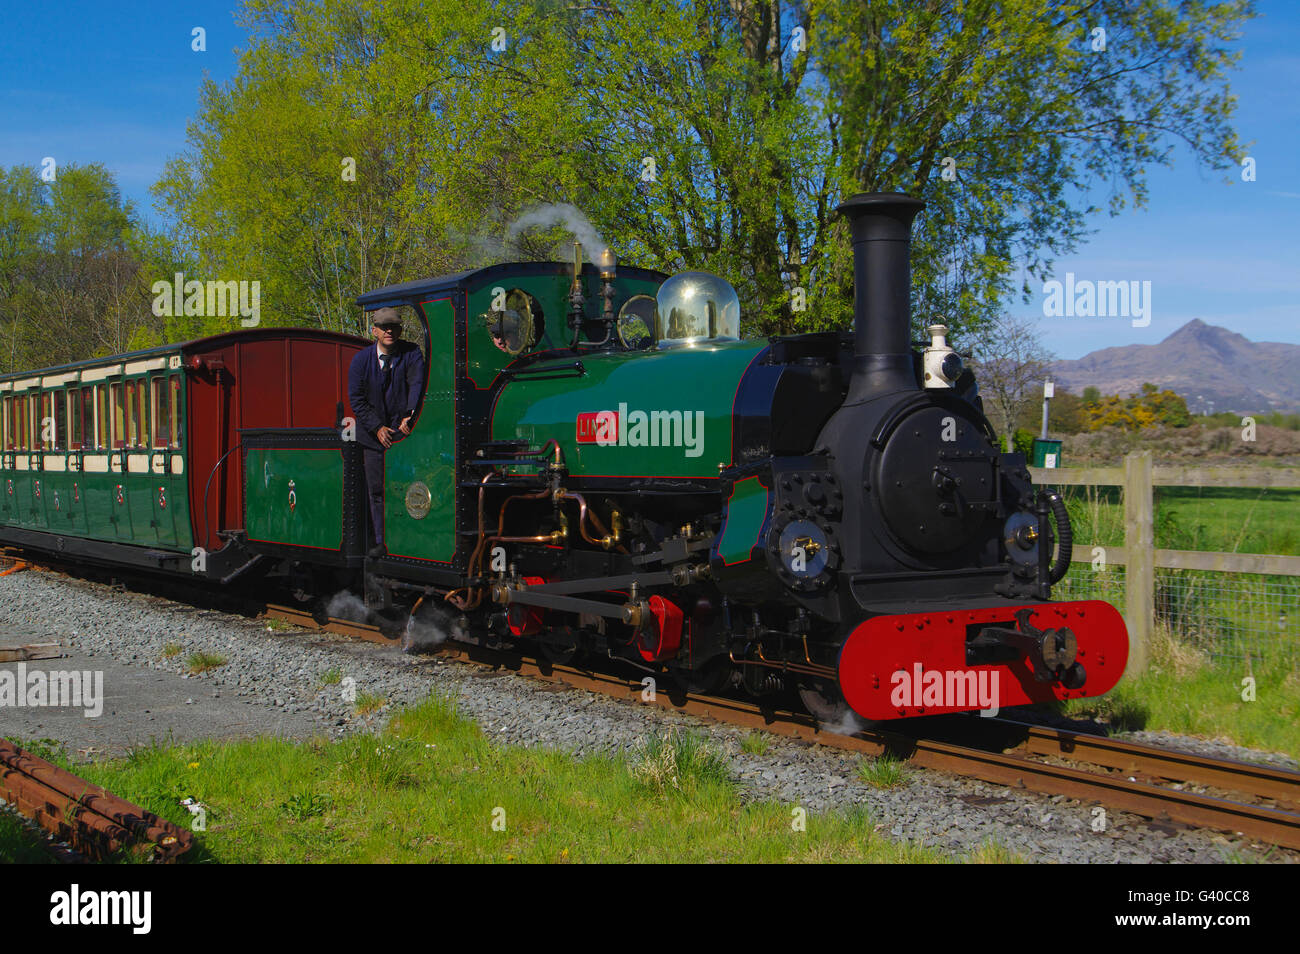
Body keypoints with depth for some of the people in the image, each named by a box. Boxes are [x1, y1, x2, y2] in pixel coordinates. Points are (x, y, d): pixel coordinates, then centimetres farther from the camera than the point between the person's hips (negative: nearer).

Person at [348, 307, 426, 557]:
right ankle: (381, 541, 12)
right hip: (373, 434, 2)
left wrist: (409, 416, -32)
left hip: (404, 431, -2)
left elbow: (417, 385, -17)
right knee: (376, 489, 4)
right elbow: (356, 398, -2)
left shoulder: (412, 354, -5)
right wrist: (377, 428, -11)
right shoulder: (361, 360, -1)